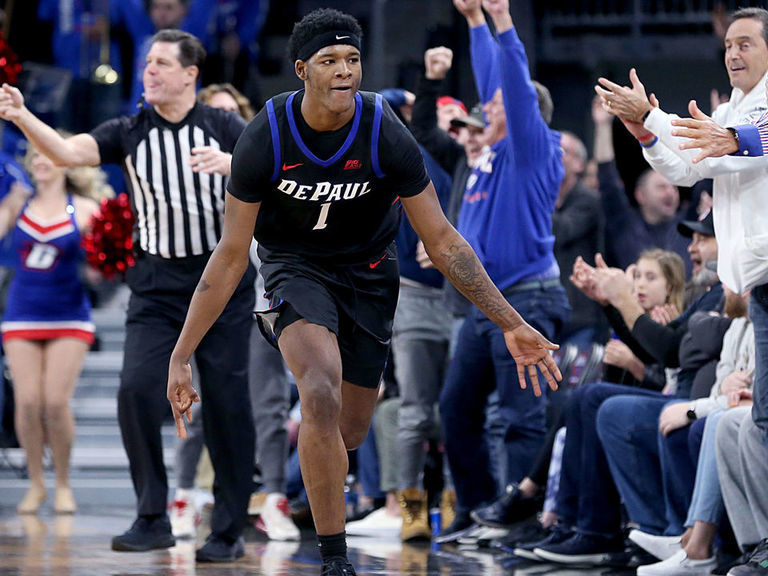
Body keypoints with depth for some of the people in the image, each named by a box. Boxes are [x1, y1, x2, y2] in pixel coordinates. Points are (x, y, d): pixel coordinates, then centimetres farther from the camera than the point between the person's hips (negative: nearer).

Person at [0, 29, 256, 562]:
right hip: (156, 286, 2)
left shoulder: (225, 128, 0)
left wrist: (231, 162, -27)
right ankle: (153, 519, -5)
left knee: (227, 404, -1)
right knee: (137, 389, -15)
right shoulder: (130, 132, 3)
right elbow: (67, 152, -12)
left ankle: (229, 531, 8)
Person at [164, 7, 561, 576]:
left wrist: (512, 324, -13)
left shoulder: (386, 136, -21)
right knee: (322, 397, -28)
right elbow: (230, 257, -14)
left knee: (349, 433, 7)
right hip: (295, 265, -2)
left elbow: (442, 241, -11)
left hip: (368, 269, 2)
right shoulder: (265, 139, -21)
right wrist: (180, 356, -15)